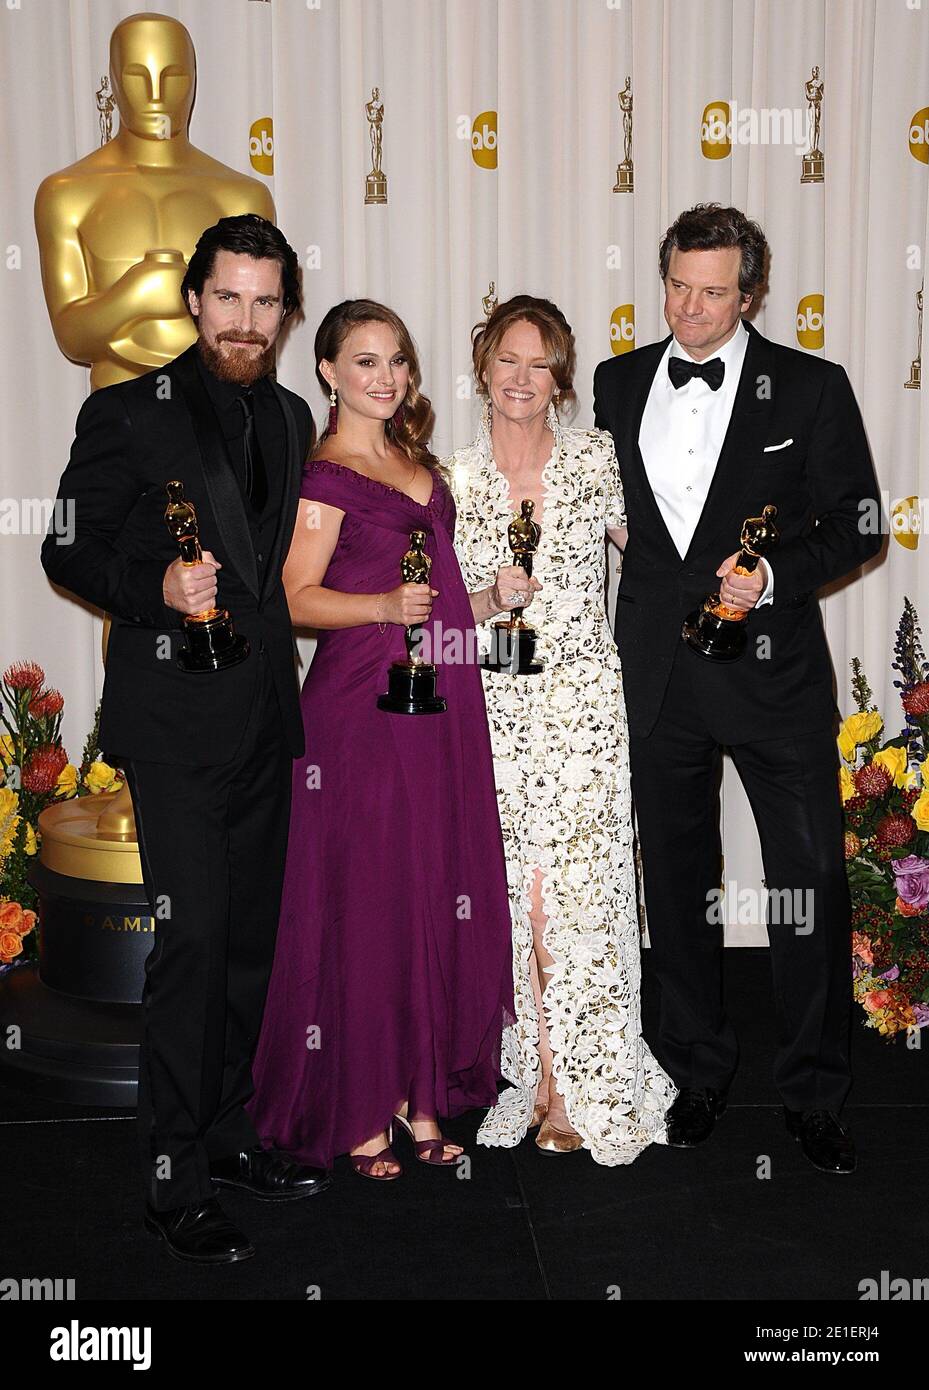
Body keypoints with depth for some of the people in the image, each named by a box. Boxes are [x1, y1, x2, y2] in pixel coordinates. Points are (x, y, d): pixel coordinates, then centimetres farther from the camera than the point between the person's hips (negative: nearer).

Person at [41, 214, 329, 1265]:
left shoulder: (291, 419, 13)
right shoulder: (127, 414, -4)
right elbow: (69, 551, -4)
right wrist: (156, 587, -20)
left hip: (265, 722, 6)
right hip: (175, 719, -6)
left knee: (252, 938, 13)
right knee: (193, 939, -8)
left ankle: (225, 1132, 30)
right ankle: (175, 1182, 6)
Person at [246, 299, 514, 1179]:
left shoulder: (415, 457, 17)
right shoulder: (324, 473, -6)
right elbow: (299, 598, -10)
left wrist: (489, 594, 14)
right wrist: (387, 606, -23)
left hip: (441, 701, 7)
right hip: (363, 705, -7)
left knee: (438, 893, 8)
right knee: (365, 899, -1)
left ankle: (420, 1091, 21)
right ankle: (354, 1110, 13)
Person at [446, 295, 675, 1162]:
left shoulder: (596, 459, 4)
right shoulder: (455, 479, 5)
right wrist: (494, 597, -12)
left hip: (583, 704, -1)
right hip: (495, 708, 1)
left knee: (579, 890, -2)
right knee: (515, 890, 4)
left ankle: (585, 1090, 13)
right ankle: (539, 1078, 21)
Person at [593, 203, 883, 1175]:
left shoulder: (812, 388, -1)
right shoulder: (618, 384, 8)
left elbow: (856, 525, -1)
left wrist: (773, 576, -17)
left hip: (774, 670, -3)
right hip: (657, 675, 3)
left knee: (811, 882, 0)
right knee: (675, 878, 13)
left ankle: (813, 1094, 18)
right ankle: (698, 1074, 30)